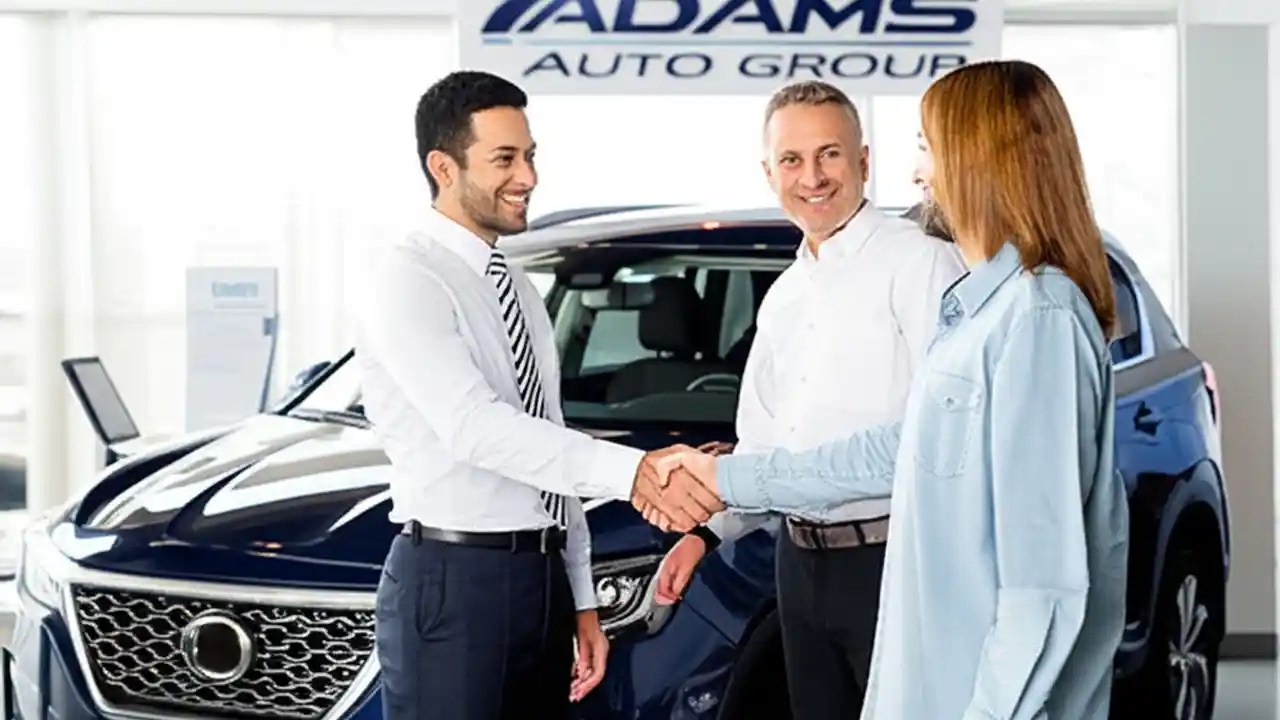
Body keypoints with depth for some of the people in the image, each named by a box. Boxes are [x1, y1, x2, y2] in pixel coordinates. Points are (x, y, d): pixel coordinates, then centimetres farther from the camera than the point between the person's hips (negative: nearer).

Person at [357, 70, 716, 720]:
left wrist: (581, 598, 16)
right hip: (450, 581, -8)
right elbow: (473, 426, -24)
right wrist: (627, 472, -32)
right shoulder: (409, 278, -10)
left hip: (543, 578, 8)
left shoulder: (519, 290, 17)